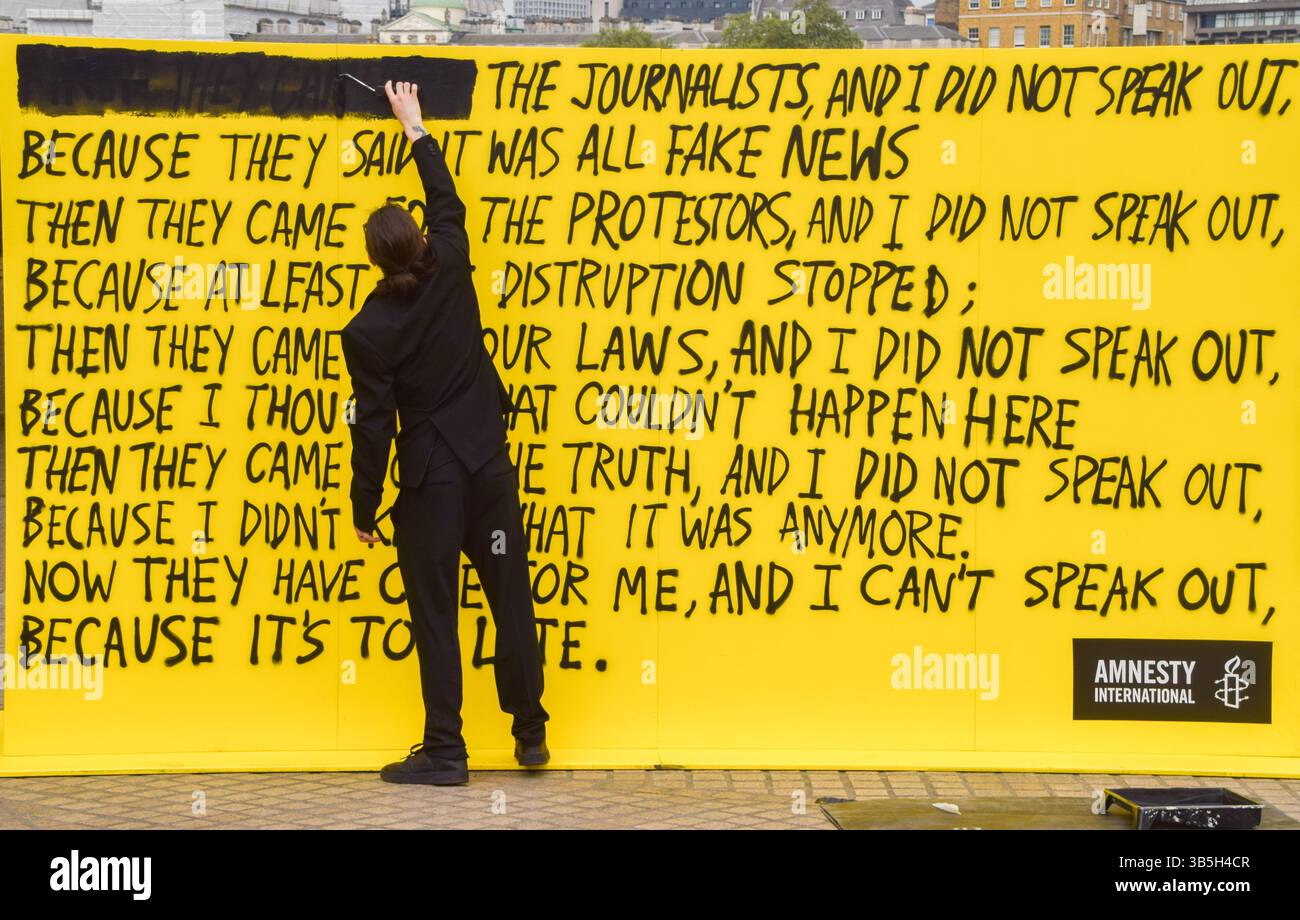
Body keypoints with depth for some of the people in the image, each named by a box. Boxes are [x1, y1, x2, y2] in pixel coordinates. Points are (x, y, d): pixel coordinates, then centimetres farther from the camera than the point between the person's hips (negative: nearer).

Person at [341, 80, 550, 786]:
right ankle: (530, 734, 20)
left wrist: (364, 510, 0)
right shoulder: (451, 275, -3)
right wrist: (416, 129, 28)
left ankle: (444, 753, 5)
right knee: (511, 600, 11)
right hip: (490, 467, 4)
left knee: (434, 615, 3)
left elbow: (373, 426, -9)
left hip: (429, 482, -4)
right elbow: (448, 204, 16)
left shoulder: (367, 331, -11)